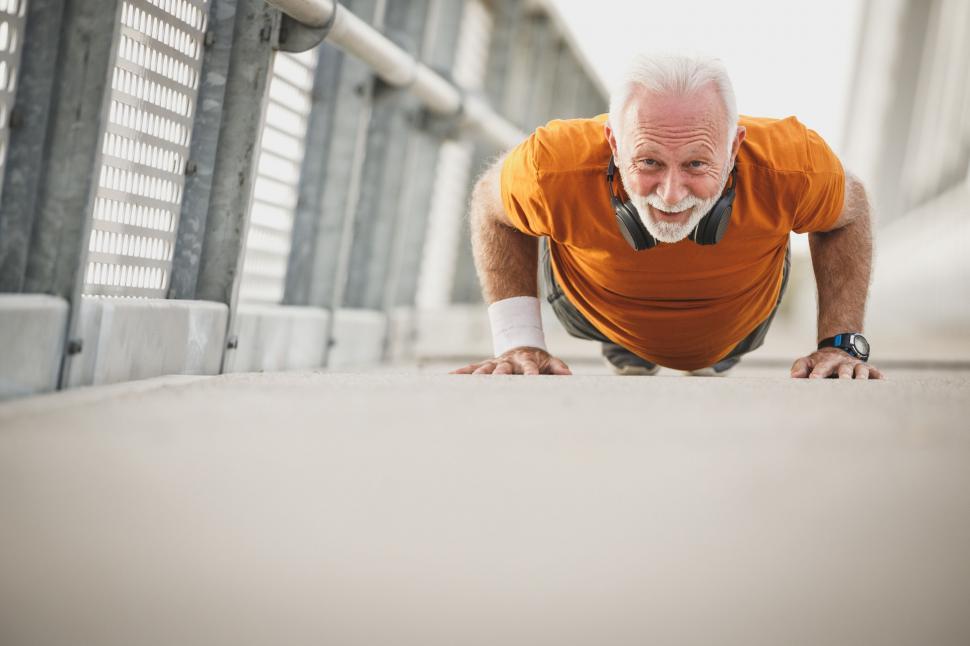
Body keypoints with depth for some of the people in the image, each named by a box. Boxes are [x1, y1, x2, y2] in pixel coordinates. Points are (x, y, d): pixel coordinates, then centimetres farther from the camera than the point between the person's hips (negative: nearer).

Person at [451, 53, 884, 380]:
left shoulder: (791, 163, -44)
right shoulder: (557, 168, -47)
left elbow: (847, 216, -17)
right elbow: (492, 206, -20)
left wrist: (841, 343, -25)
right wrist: (519, 342, -30)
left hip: (736, 319, 2)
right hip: (600, 310, -1)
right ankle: (625, 360, 62)